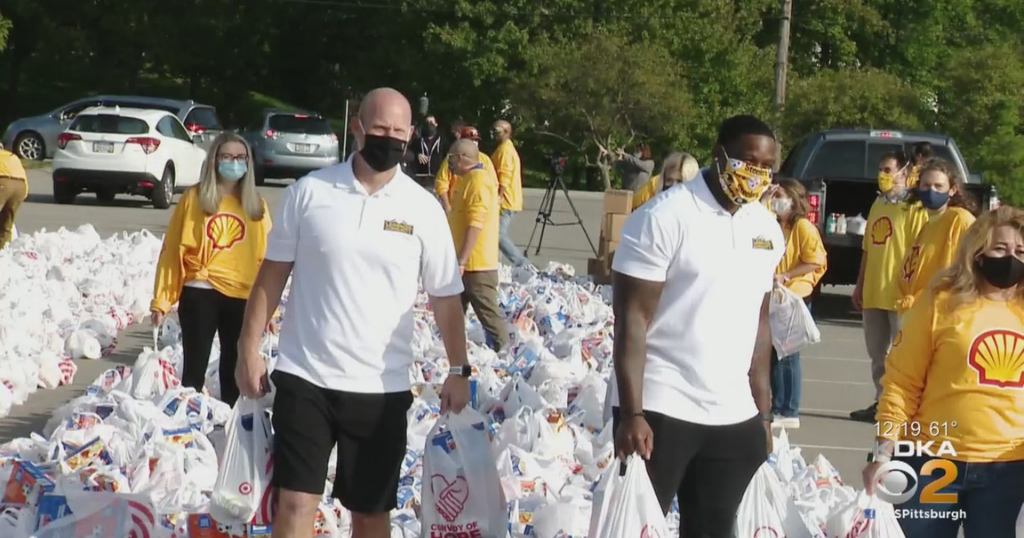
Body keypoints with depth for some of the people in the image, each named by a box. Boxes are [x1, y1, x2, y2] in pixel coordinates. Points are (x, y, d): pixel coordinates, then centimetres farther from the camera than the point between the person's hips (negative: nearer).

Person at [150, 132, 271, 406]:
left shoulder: (257, 204, 6)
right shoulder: (194, 198, 1)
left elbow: (265, 256, 8)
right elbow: (172, 250, 2)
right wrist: (161, 300, -3)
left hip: (243, 298, 2)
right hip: (200, 295, -2)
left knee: (235, 371, 10)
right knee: (194, 369, 2)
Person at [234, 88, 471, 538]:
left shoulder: (423, 210, -1)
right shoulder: (308, 191, -2)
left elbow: (445, 297, 5)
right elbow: (273, 273, 4)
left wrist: (459, 371, 0)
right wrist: (249, 348, 0)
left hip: (381, 387, 1)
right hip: (304, 377, -1)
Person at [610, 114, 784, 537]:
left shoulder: (767, 229, 10)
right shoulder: (664, 217, -10)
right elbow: (632, 319, -11)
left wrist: (763, 411, 15)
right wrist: (631, 413, -17)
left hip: (734, 415, 6)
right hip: (659, 409, -6)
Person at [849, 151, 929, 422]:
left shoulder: (914, 208, -9)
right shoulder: (877, 205, 15)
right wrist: (860, 286, 17)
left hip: (900, 295, -8)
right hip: (873, 293, 8)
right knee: (877, 354, 13)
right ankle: (881, 402, 21)